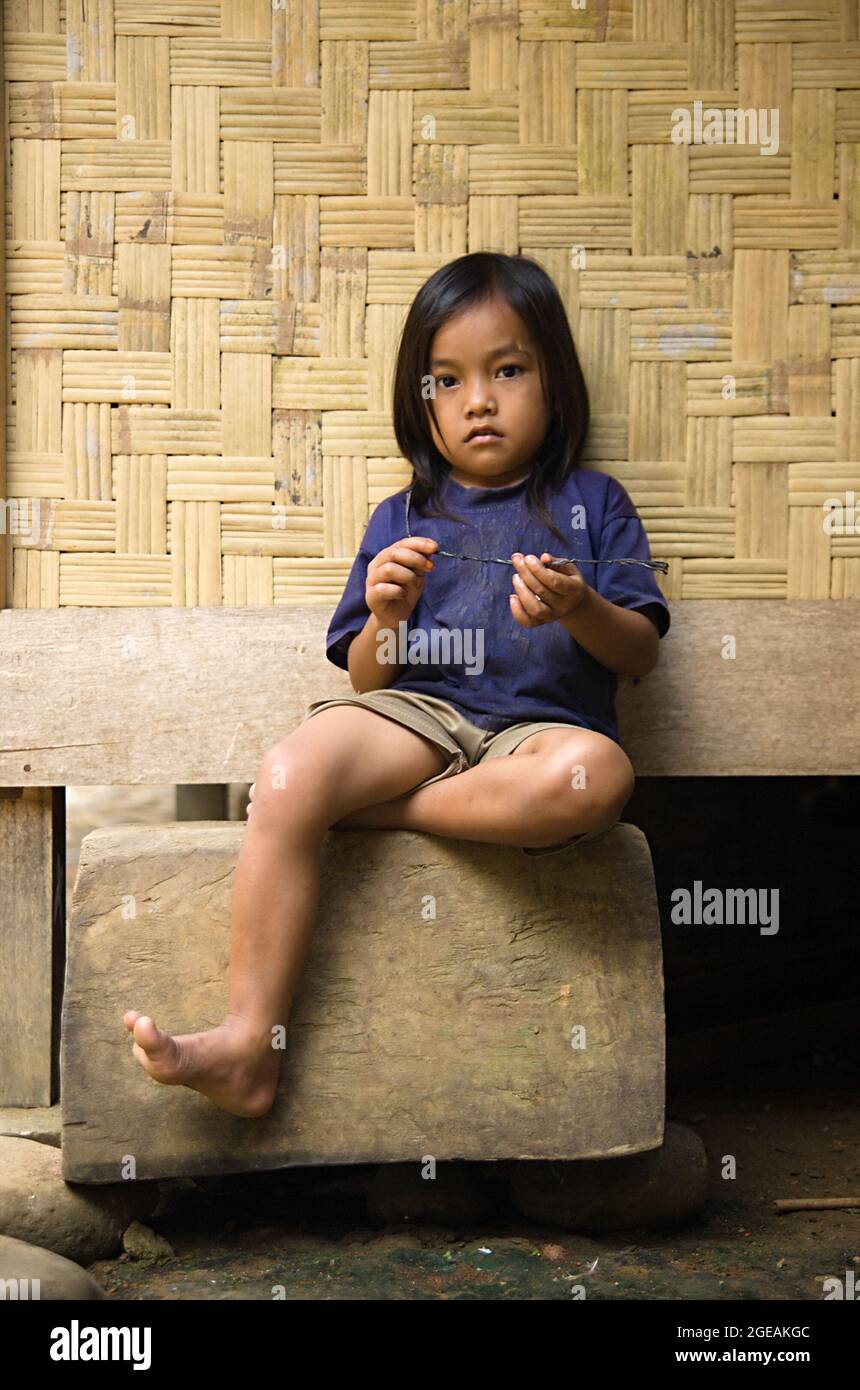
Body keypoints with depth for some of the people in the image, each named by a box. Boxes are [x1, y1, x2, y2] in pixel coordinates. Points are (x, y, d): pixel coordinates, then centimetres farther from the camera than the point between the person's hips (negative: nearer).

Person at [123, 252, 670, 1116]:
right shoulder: (401, 518, 18)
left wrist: (580, 610, -13)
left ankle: (379, 813, -19)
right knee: (288, 776, -30)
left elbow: (641, 654, 8)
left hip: (541, 727, -1)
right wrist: (386, 619, -9)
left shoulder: (591, 502, 15)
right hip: (416, 712, 1)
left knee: (596, 771, -38)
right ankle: (249, 1044, -23)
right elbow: (366, 678, 14)